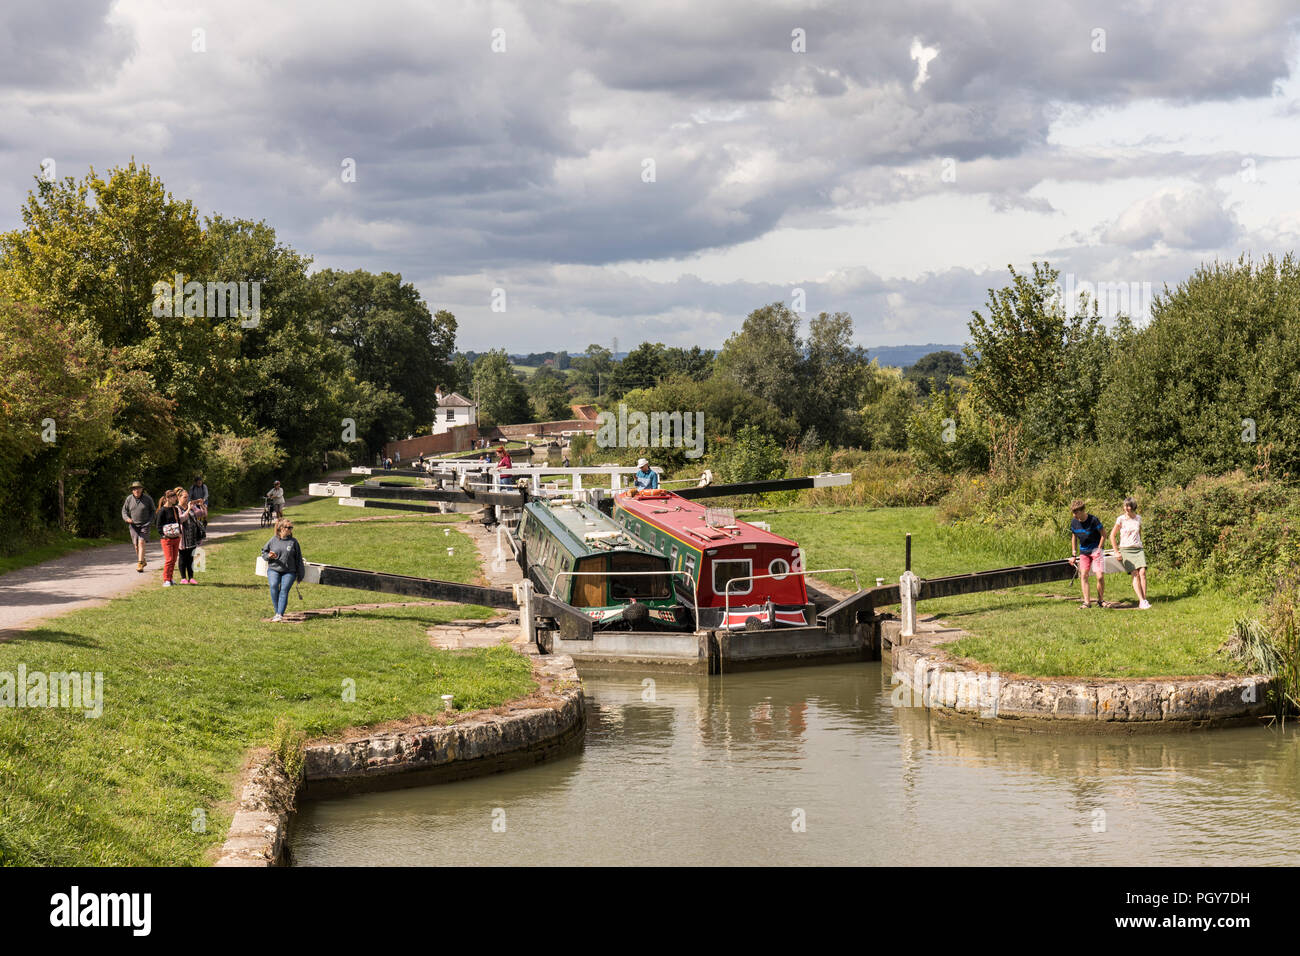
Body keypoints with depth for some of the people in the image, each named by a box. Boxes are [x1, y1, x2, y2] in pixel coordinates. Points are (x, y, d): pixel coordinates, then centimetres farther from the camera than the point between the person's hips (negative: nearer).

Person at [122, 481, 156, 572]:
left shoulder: (148, 499, -5)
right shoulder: (129, 499, 0)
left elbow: (152, 511, 7)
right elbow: (124, 510, 7)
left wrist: (150, 522, -7)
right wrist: (127, 518, -13)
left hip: (144, 525, -3)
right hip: (133, 525, 3)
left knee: (141, 543, -15)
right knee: (136, 545, 4)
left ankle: (140, 564, -18)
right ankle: (143, 561, 26)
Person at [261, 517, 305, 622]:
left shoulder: (293, 541, 7)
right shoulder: (273, 540, 7)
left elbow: (298, 559, 11)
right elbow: (264, 552, 16)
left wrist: (300, 574, 11)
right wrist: (269, 556, -7)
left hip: (289, 571, 0)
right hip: (273, 569, 0)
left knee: (284, 590, -16)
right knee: (274, 586, -24)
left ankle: (280, 614, -19)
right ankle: (277, 612, -14)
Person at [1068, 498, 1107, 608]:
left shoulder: (1093, 520, -18)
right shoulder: (1074, 522, -2)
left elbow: (1103, 533, -9)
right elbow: (1074, 537, 11)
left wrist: (1099, 549, -10)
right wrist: (1073, 555, 10)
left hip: (1096, 551, -5)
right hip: (1084, 552, 5)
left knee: (1100, 576, -9)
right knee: (1083, 575, -4)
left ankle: (1100, 600, 11)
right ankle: (1086, 602, 0)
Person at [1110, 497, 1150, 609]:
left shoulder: (1138, 518, 10)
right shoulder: (1121, 519, -1)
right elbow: (1112, 536, 2)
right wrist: (1117, 552, -1)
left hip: (1138, 549, 3)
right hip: (1125, 550, -3)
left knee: (1142, 572, -14)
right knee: (1135, 574, -14)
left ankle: (1144, 600, -12)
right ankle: (1141, 601, -19)